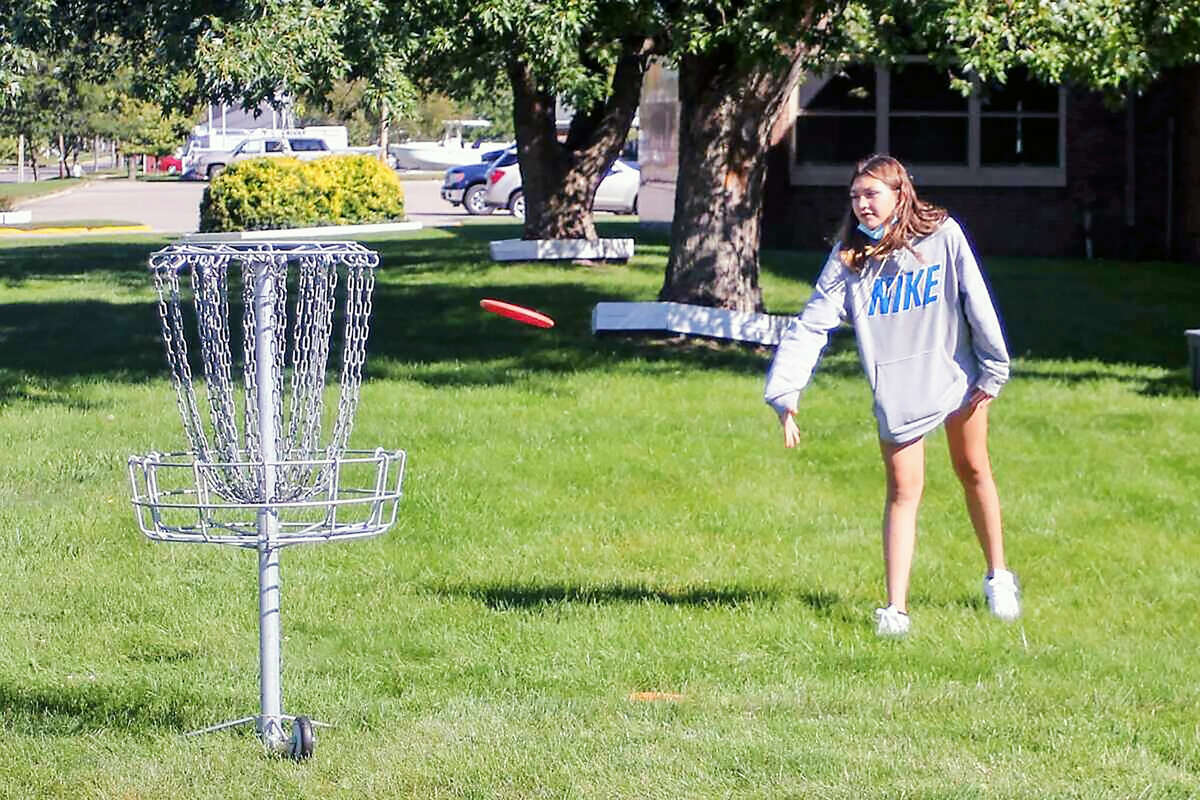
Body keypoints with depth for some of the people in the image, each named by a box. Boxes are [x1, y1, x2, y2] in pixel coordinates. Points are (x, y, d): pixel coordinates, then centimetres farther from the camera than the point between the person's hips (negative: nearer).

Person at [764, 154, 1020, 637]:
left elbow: (976, 303, -3)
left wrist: (993, 371, -2)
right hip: (895, 392, 0)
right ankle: (896, 609, -5)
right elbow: (811, 325, -14)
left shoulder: (943, 235, -9)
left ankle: (998, 576, 34)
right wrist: (784, 393, -23)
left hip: (957, 377, 0)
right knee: (903, 491, -5)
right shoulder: (849, 256, -8)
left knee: (974, 473, 14)